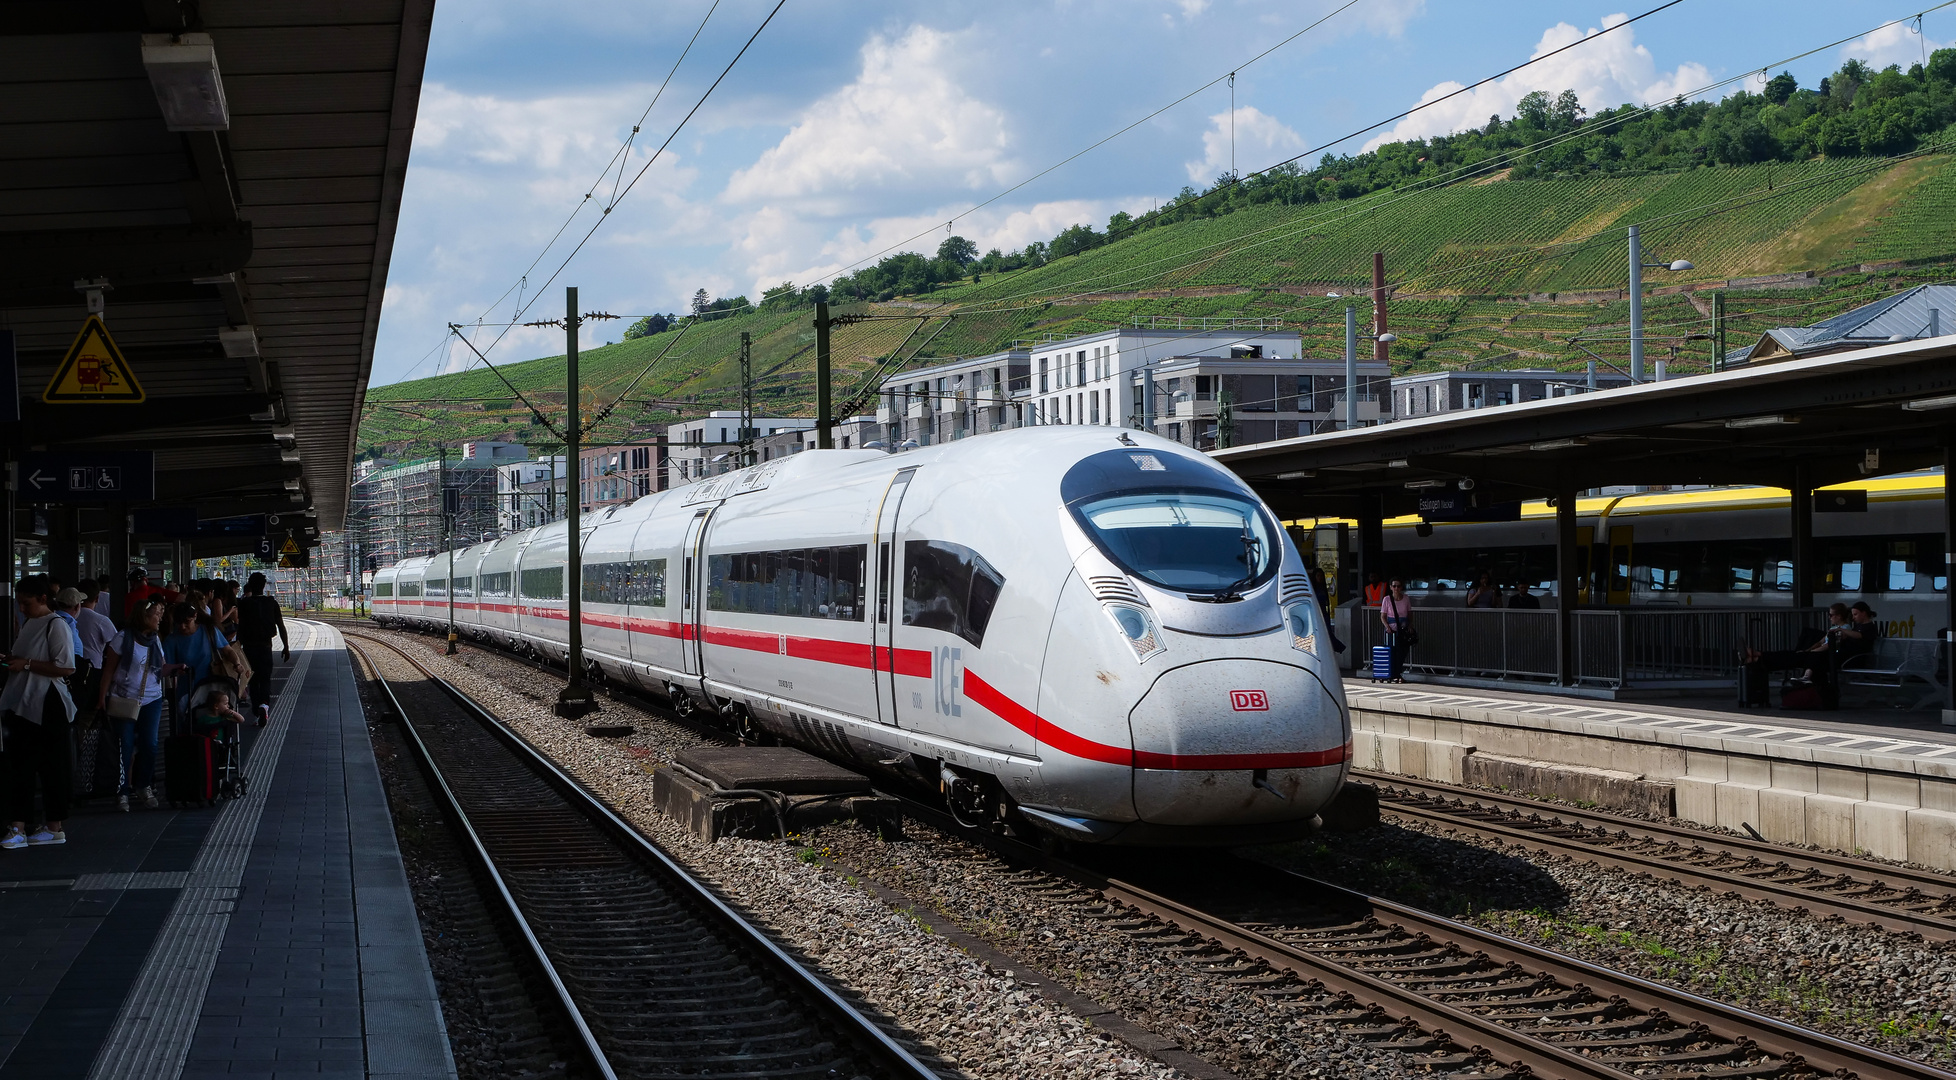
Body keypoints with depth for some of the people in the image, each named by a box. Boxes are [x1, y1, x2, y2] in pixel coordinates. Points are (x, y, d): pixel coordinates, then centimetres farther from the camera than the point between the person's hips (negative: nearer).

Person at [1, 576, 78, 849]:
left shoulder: (55, 625, -10)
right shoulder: (29, 625, 15)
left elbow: (66, 667, -19)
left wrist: (26, 663, -18)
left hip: (46, 706, -8)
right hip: (22, 704, 8)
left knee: (51, 765, 0)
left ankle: (54, 827, 9)